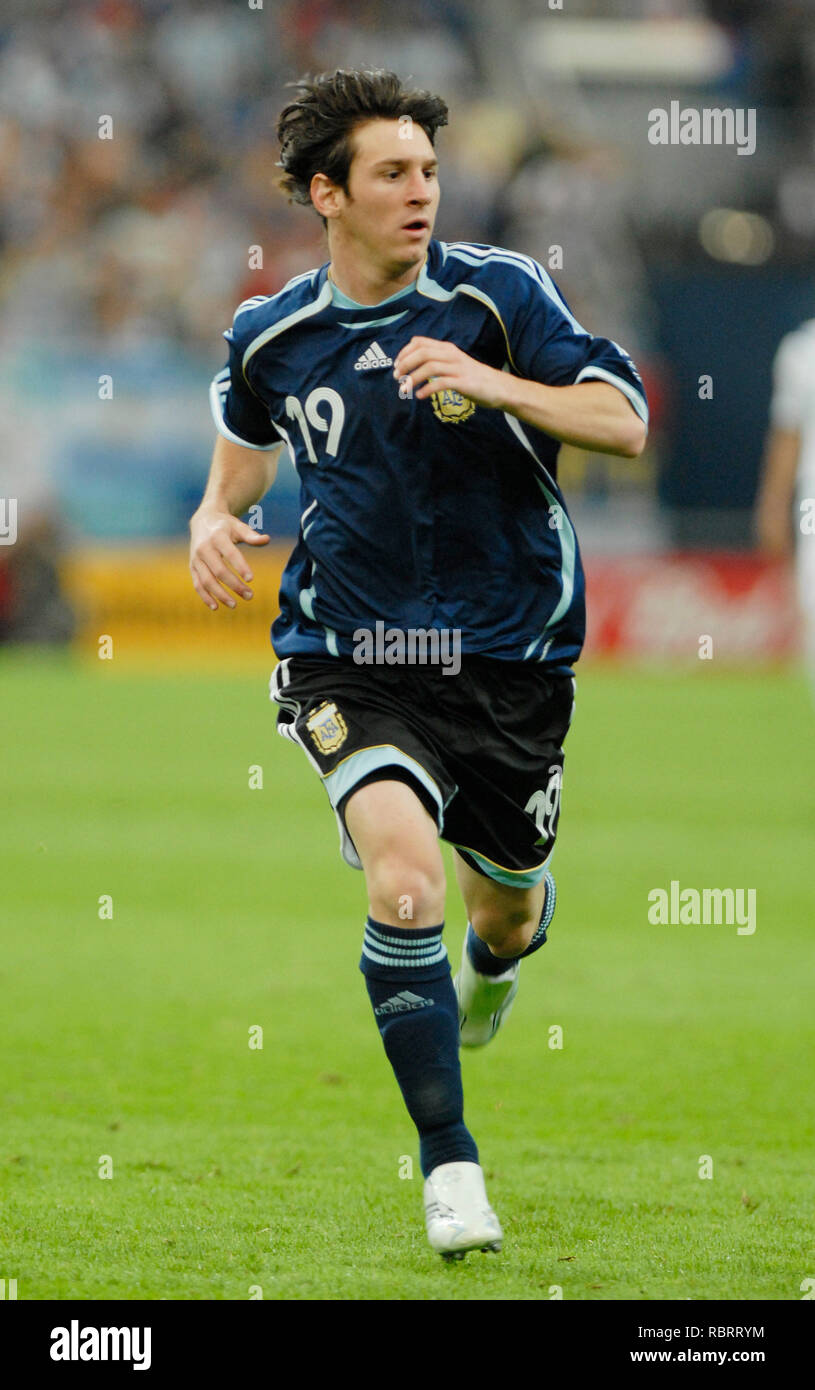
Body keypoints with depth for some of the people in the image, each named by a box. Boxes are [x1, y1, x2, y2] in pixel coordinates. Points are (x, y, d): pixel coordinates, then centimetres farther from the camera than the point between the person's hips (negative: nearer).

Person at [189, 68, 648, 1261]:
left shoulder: (497, 294, -8)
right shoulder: (272, 337, 1)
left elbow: (624, 422, -12)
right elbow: (248, 441, 23)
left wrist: (494, 385, -26)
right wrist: (215, 519, 2)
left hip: (511, 657, 1)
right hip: (352, 657, -1)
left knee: (508, 909, 14)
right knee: (405, 875, -24)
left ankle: (496, 961, 56)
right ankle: (449, 1165, -15)